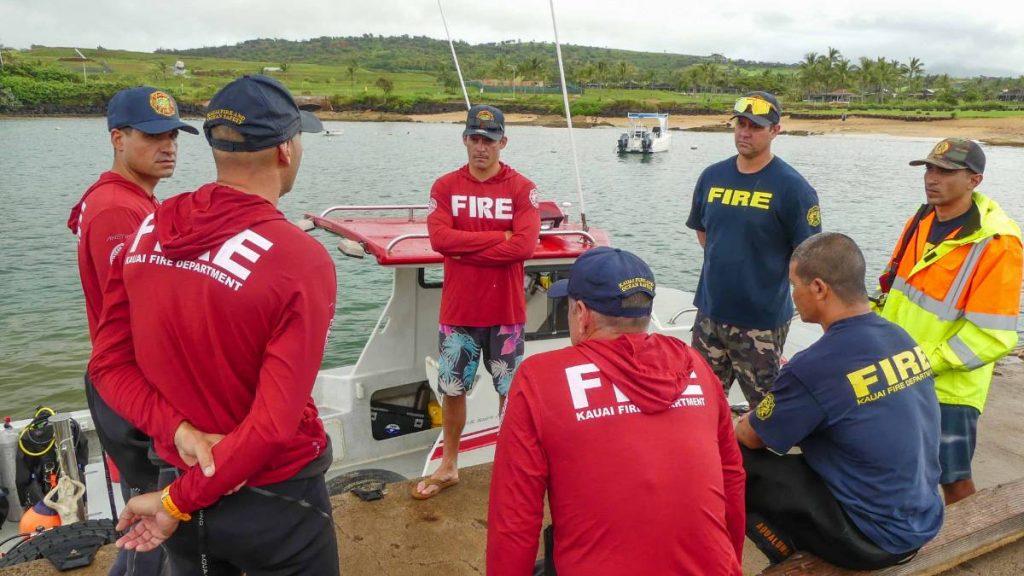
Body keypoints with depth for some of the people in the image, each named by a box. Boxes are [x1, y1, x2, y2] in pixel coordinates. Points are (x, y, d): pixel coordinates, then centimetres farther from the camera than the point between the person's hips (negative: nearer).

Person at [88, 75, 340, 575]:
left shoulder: (147, 233, -5)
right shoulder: (302, 261, -24)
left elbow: (109, 364, -2)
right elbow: (274, 425, -25)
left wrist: (180, 430, -13)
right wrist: (179, 502, -15)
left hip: (177, 475, 5)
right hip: (275, 501, -5)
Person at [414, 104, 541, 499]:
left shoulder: (522, 189, -5)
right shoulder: (445, 186, 1)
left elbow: (525, 244, -18)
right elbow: (439, 237, -14)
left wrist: (465, 249, -15)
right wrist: (500, 236, -16)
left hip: (506, 311, -2)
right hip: (458, 309, 2)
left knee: (510, 391, 10)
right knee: (452, 389, 13)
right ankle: (448, 466, 30)